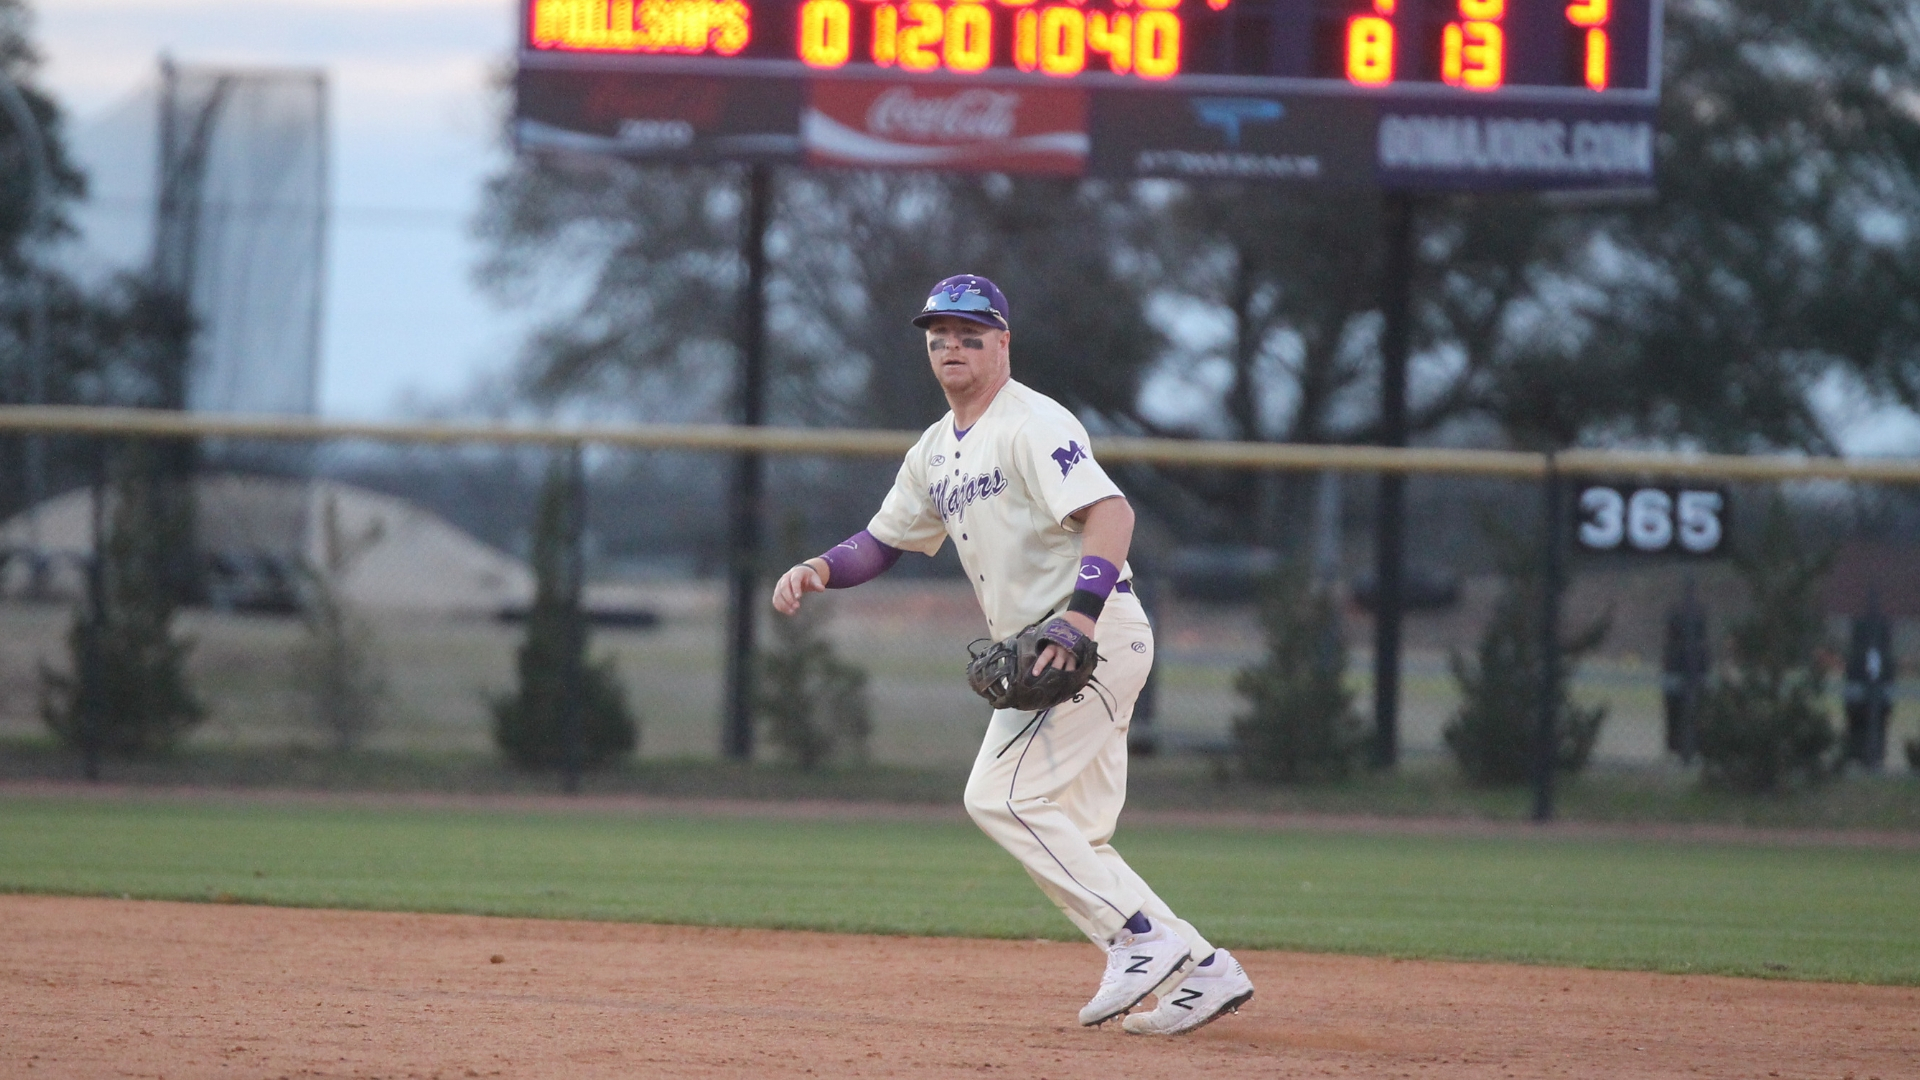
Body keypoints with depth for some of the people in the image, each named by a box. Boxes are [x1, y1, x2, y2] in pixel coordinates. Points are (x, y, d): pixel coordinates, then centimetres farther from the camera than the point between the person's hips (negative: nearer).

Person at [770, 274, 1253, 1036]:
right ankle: (1203, 972, 9)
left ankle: (1144, 938, -14)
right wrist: (816, 571, 3)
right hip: (1045, 651, 10)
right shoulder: (937, 450, 17)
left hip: (1097, 637, -10)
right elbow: (882, 541, 24)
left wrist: (1079, 617, -37)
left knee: (1002, 797, -15)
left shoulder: (1031, 424, -12)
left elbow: (1110, 514, -25)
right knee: (1072, 843, 8)